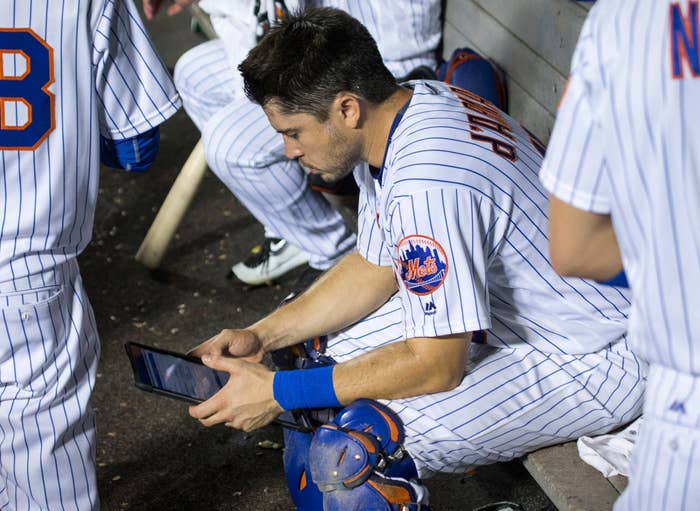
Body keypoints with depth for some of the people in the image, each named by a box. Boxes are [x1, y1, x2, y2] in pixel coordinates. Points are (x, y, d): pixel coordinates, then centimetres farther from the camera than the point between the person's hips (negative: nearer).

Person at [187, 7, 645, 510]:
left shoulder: (427, 180, -32)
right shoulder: (410, 103, -2)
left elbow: (437, 364, -26)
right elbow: (375, 269, 9)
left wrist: (279, 392, -19)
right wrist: (261, 335, 4)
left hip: (588, 361, -10)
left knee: (348, 452, -22)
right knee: (324, 347, 12)